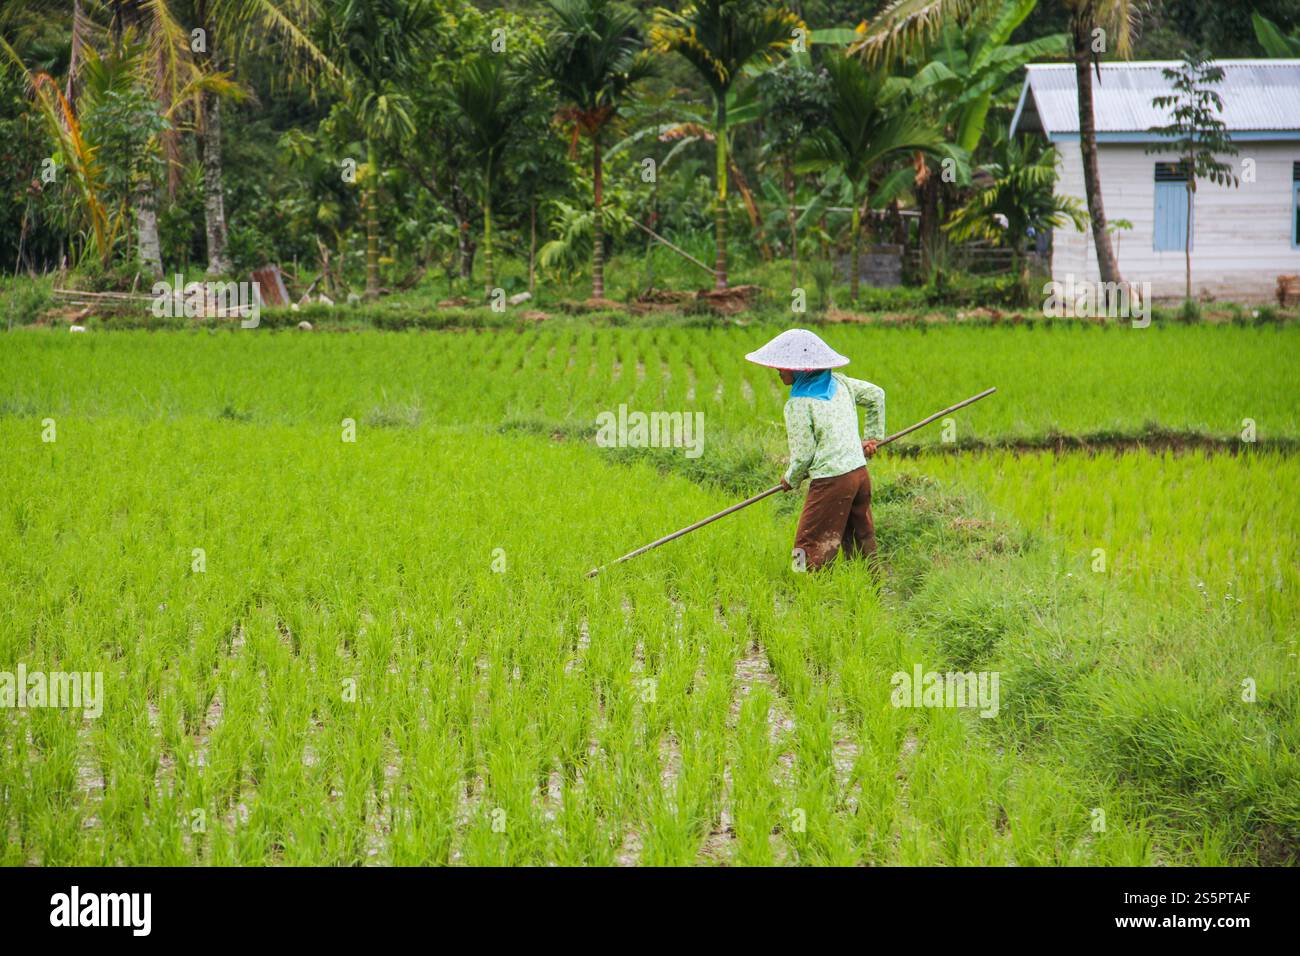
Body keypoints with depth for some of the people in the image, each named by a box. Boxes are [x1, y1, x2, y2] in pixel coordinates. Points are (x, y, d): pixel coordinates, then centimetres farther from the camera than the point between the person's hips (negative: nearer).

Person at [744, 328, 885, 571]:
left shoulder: (798, 404, -12)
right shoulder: (838, 382, 9)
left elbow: (803, 454, -11)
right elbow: (876, 394, 22)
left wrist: (791, 479, 8)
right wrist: (873, 436, 27)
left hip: (831, 481, -8)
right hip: (860, 472, 8)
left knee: (811, 550, -3)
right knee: (862, 544, 19)